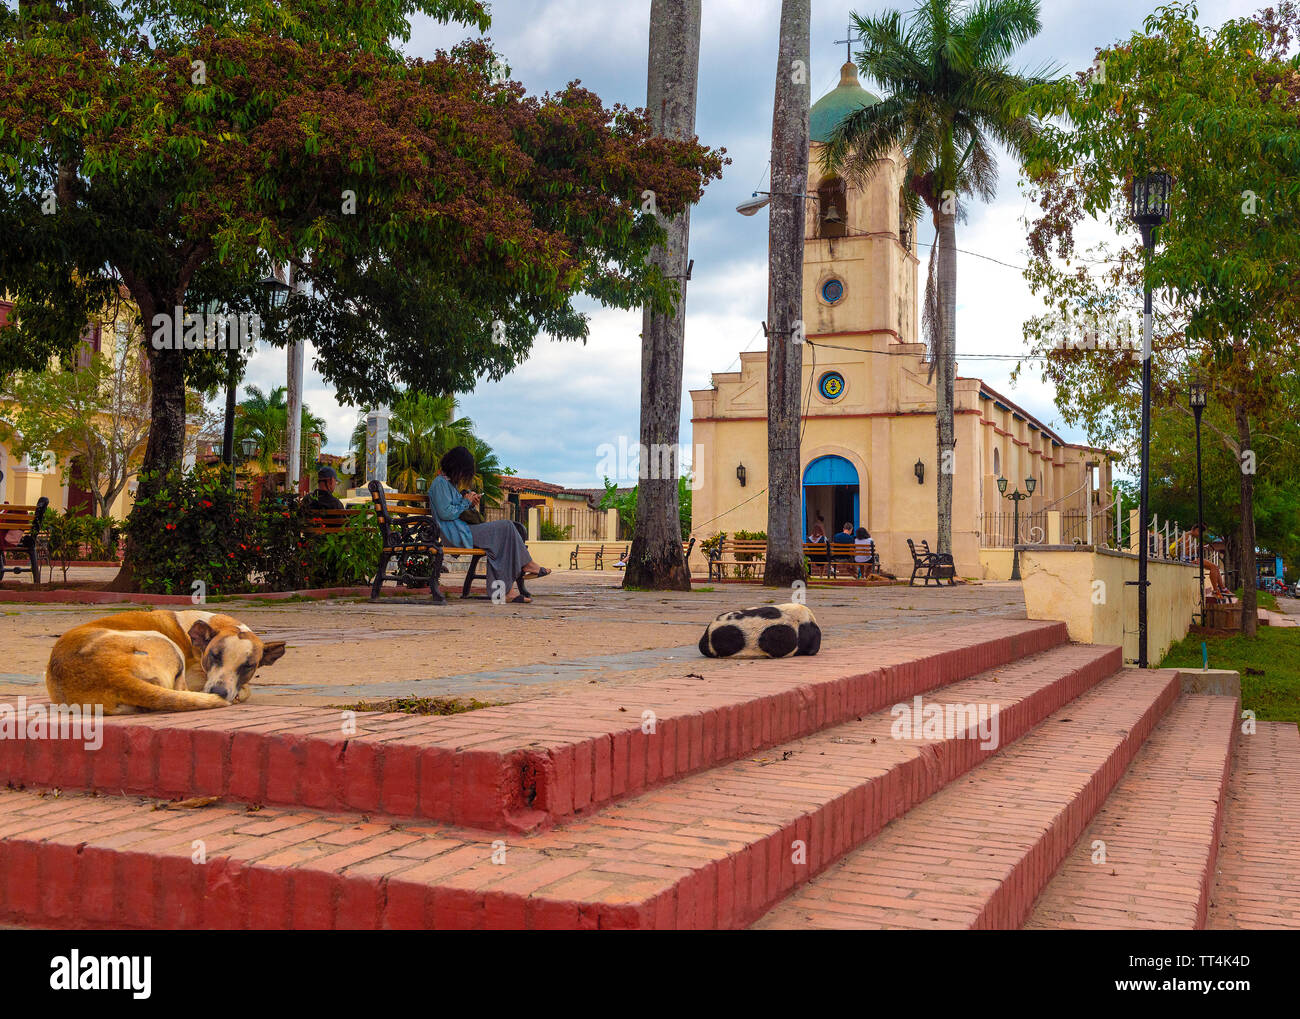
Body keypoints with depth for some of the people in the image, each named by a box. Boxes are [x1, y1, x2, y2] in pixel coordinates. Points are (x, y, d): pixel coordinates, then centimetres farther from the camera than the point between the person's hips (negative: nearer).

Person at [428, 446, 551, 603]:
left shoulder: (450, 483, 24)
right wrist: (466, 502, -6)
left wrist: (471, 503, 9)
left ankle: (506, 590, -15)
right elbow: (445, 513, -19)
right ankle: (527, 564, -1)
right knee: (506, 527, -15)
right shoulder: (440, 483, -8)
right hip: (457, 535, -10)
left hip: (463, 529, 10)